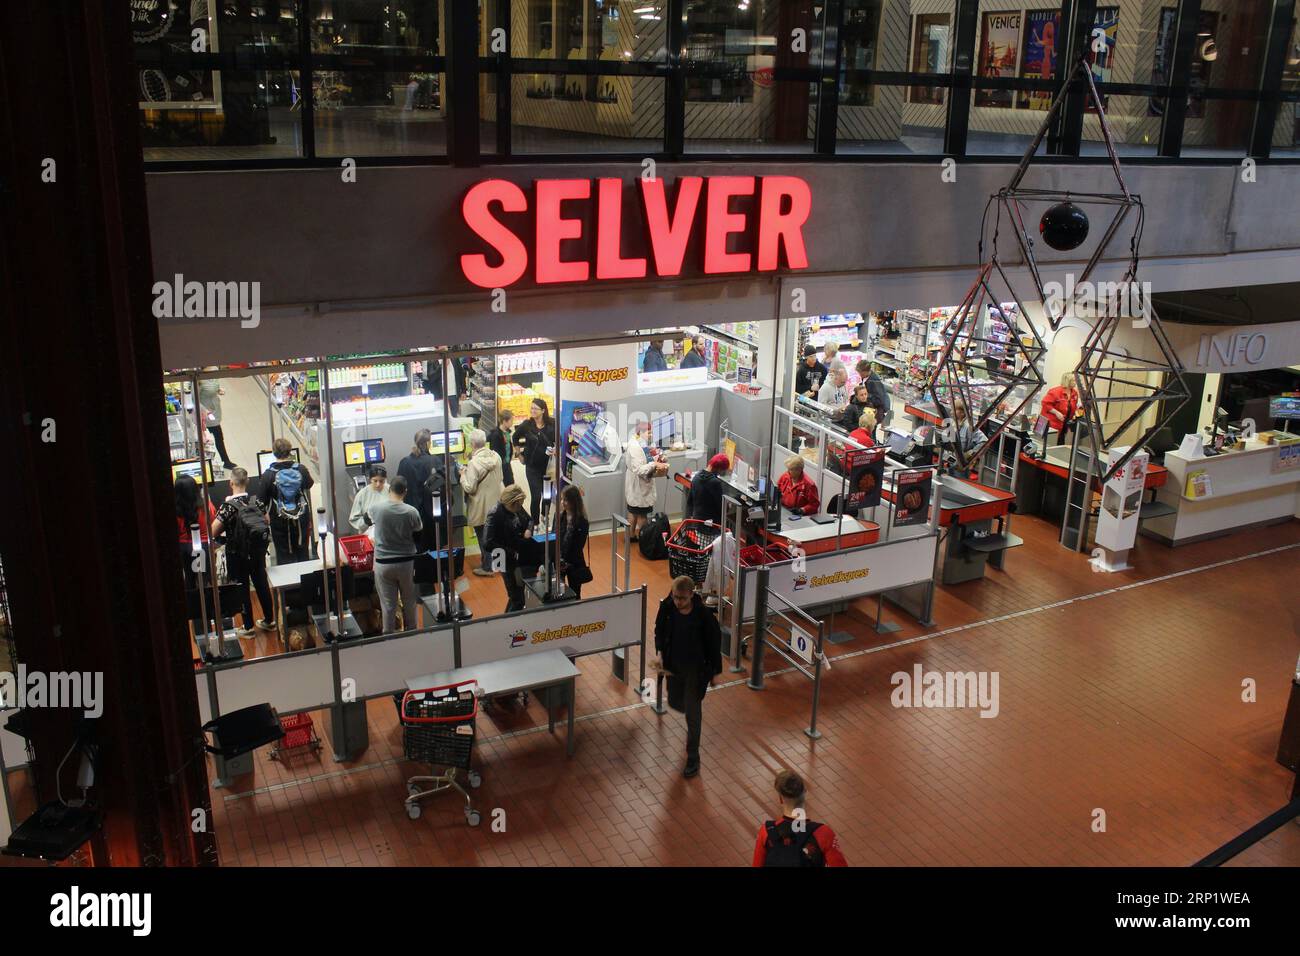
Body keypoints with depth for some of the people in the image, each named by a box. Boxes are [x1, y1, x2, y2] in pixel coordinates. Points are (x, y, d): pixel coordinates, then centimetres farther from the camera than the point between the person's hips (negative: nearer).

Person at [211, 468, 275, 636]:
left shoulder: (227, 506, -20)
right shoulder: (256, 502, -5)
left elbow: (213, 532, -22)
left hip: (236, 554, -5)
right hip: (257, 551, 5)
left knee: (242, 588, 7)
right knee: (261, 584, 15)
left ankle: (248, 627, 14)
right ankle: (268, 621, 26)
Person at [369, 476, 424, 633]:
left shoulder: (376, 508, -12)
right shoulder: (411, 512, -14)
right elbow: (418, 530, 5)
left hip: (383, 563, 0)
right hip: (406, 562, 0)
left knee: (388, 604, 8)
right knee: (409, 601, 18)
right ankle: (411, 631, 32)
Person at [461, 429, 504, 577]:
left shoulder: (473, 463, -26)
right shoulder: (496, 456, -5)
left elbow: (469, 488, -22)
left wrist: (463, 474, -7)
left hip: (481, 508, -6)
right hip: (495, 502, 6)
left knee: (483, 537, 8)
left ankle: (487, 567, 18)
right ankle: (487, 561, 34)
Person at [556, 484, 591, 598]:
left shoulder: (582, 523, -16)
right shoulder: (559, 516, -5)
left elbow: (578, 547, -12)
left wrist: (568, 564, -18)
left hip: (574, 564, -3)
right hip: (558, 562, 3)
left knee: (574, 595, 10)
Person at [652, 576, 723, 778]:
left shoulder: (703, 614, -25)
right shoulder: (667, 607, -15)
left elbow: (714, 642, -12)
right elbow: (660, 630, 3)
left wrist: (715, 670, -4)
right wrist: (659, 652, -12)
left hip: (696, 667, -4)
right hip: (673, 664, 4)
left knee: (693, 713, 1)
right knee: (675, 703, 21)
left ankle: (693, 759, 16)